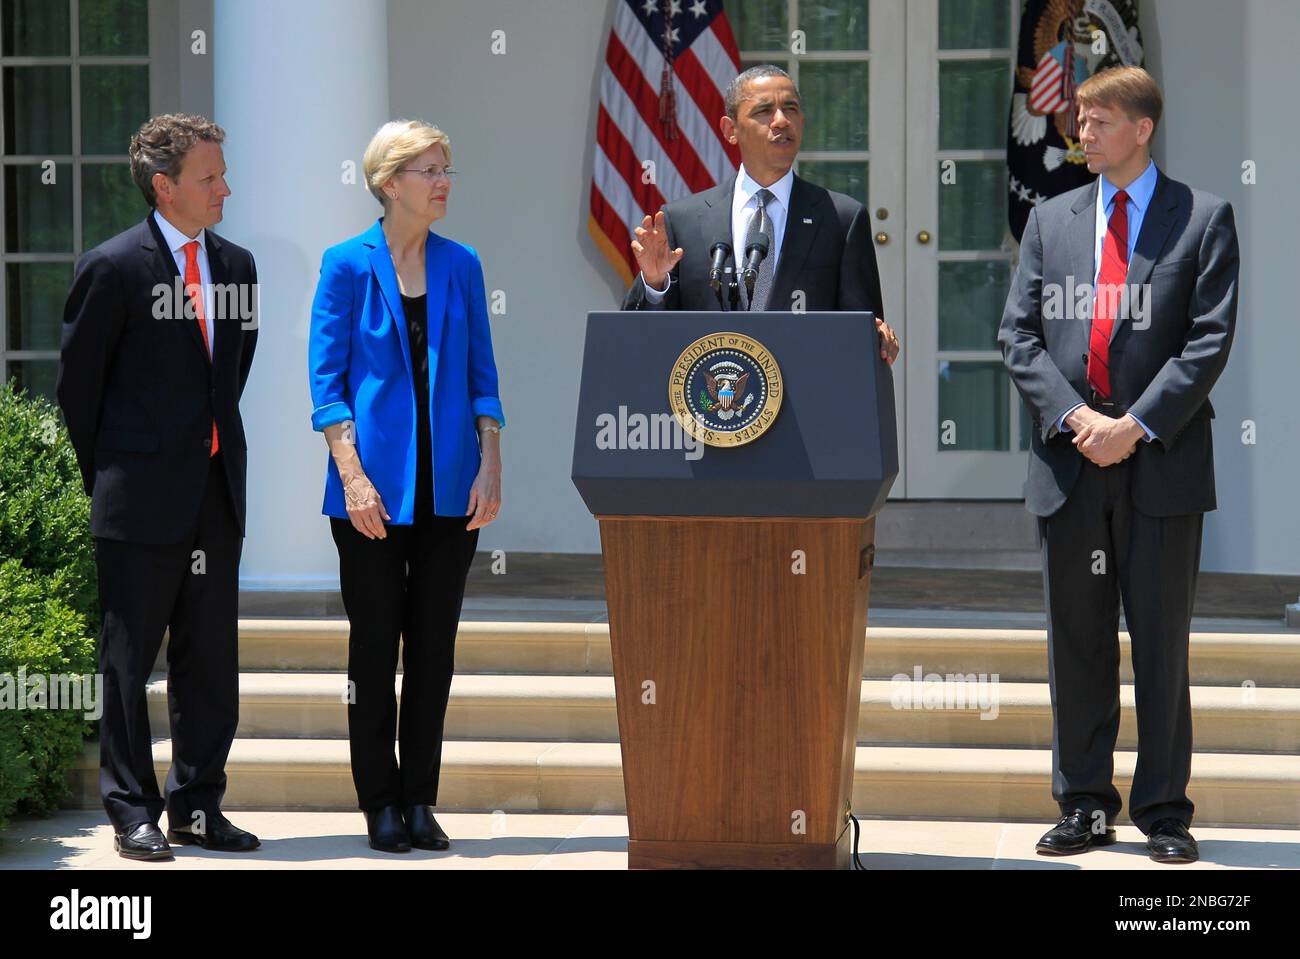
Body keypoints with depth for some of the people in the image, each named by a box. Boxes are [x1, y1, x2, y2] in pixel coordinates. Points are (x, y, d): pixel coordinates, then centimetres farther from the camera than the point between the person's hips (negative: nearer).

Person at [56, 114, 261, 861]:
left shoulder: (236, 264, 9)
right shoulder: (114, 268, -9)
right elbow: (78, 384, -3)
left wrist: (218, 447, 15)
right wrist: (106, 480, 1)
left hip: (218, 496, 6)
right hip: (141, 504, -6)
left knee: (211, 662, 9)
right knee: (129, 661, 1)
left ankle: (199, 806, 17)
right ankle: (134, 814, 7)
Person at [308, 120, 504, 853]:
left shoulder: (461, 266, 7)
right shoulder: (348, 265, -4)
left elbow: (482, 377, 9)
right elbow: (327, 380, -6)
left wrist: (490, 468, -1)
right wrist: (353, 476, -14)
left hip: (449, 484, 4)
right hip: (375, 483, -3)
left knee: (435, 643, 6)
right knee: (376, 642, 3)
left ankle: (420, 800, 13)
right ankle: (381, 803, 11)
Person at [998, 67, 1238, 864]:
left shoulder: (1203, 220, 2)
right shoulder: (1051, 221, 12)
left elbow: (1210, 341, -6)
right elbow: (1019, 335, 6)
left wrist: (1136, 426, -13)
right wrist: (1075, 417, -9)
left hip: (1162, 465, -3)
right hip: (1070, 464, 3)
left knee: (1161, 642, 2)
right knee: (1077, 643, 7)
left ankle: (1164, 812, 9)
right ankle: (1085, 805, 15)